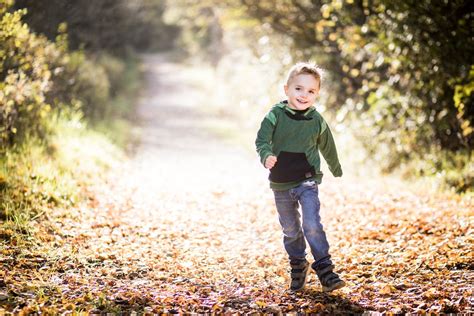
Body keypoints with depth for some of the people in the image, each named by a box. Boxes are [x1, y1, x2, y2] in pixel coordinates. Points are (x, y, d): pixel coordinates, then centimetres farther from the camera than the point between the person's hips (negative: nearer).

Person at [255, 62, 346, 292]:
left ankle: (324, 269, -6)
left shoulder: (317, 121, -2)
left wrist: (336, 170, 29)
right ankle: (298, 266, 31)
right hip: (281, 184, 1)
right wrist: (267, 155, -36)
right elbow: (262, 139, -13)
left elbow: (327, 147, 14)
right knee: (290, 230, 13)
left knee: (312, 226, -15)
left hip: (307, 182, -1)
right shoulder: (275, 115, -7)